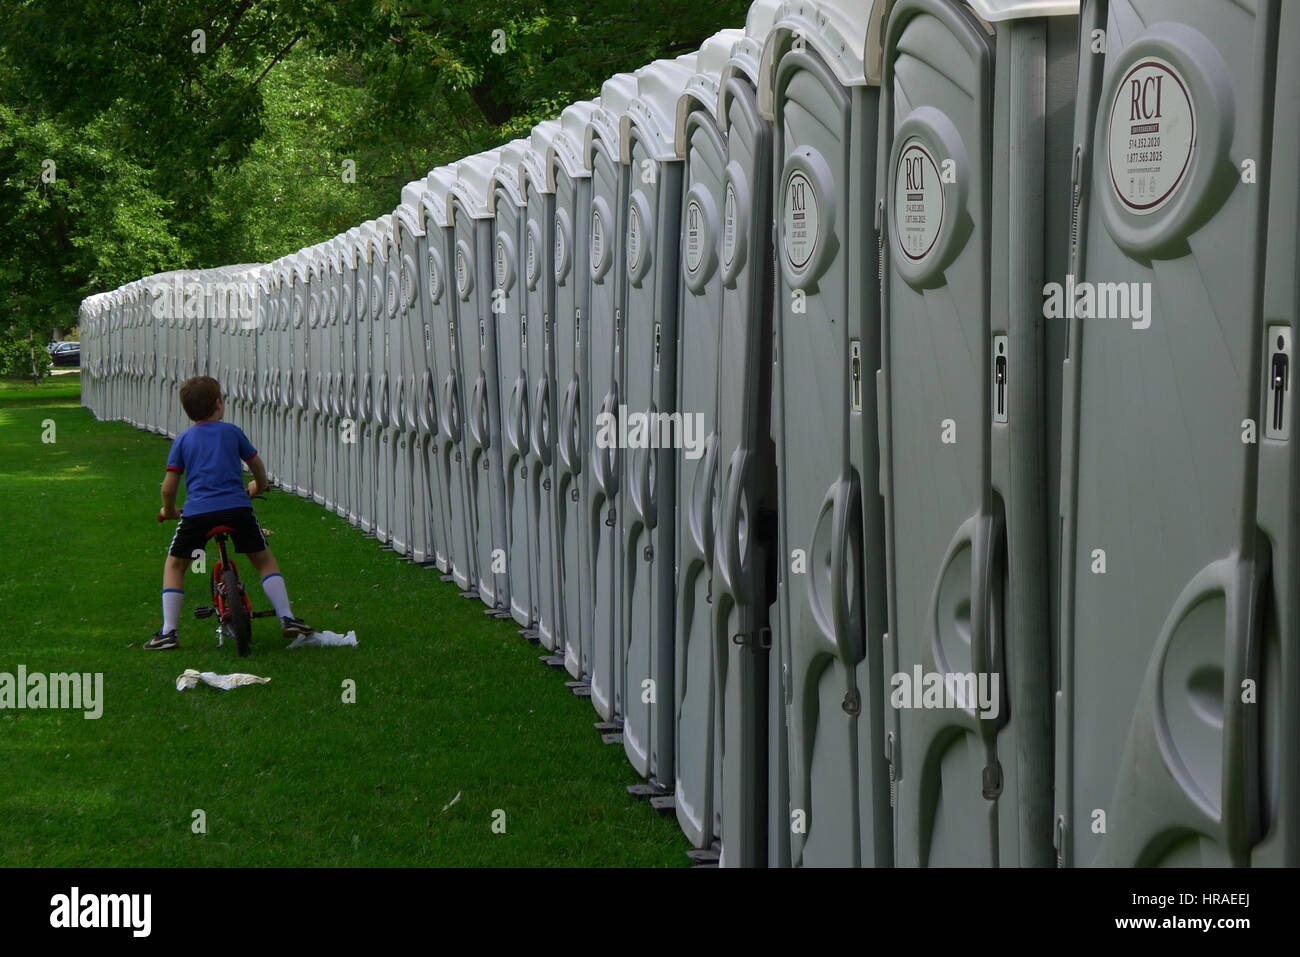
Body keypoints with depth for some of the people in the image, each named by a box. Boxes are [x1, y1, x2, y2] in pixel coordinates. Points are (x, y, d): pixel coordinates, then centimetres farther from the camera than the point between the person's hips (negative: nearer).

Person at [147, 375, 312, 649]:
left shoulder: (183, 439, 12)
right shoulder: (232, 432, 13)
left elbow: (169, 486, 9)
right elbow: (257, 465, 24)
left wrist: (169, 510, 28)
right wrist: (259, 486, 46)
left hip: (197, 511, 0)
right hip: (237, 508, 0)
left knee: (174, 565, 17)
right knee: (264, 560, 19)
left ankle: (168, 631, 8)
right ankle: (287, 618, 10)